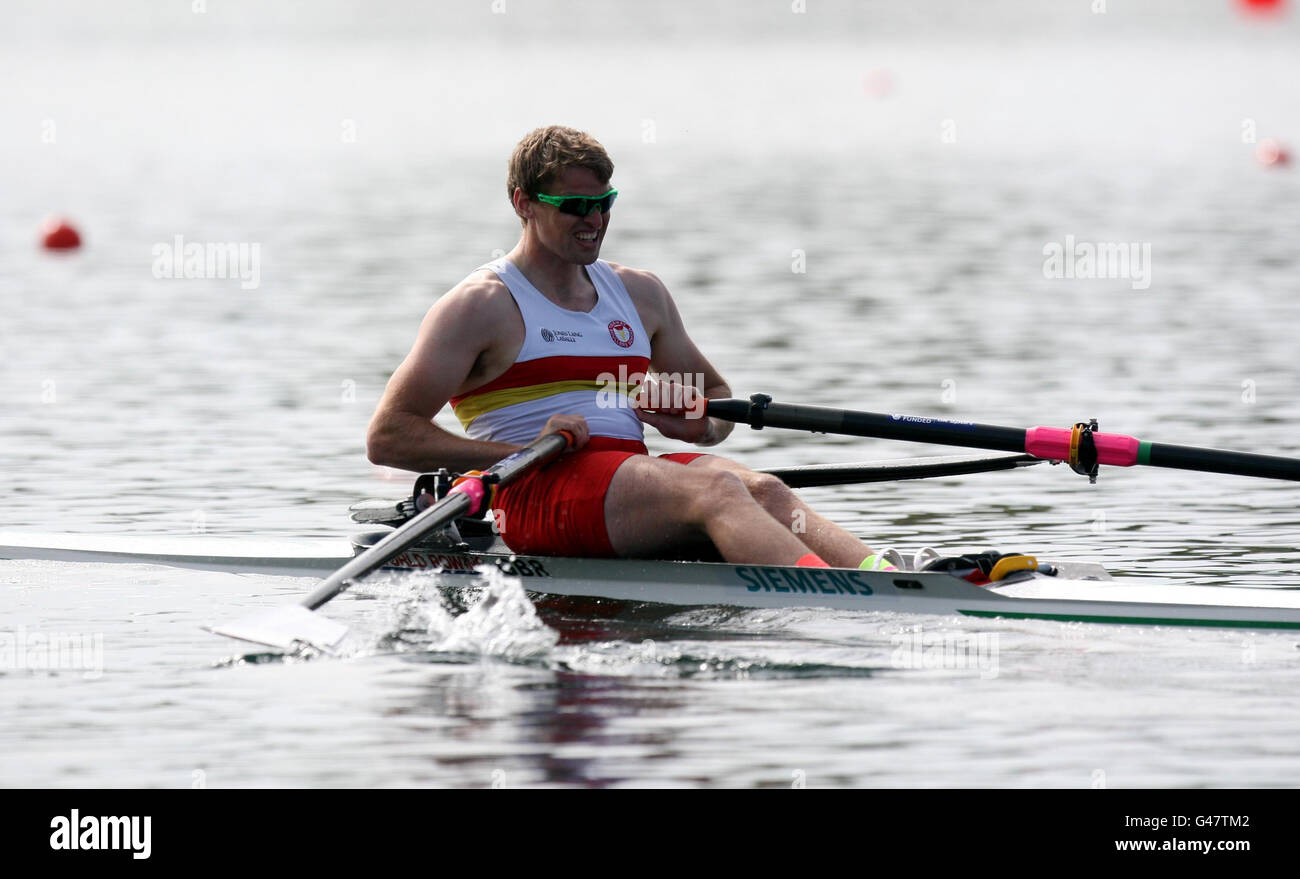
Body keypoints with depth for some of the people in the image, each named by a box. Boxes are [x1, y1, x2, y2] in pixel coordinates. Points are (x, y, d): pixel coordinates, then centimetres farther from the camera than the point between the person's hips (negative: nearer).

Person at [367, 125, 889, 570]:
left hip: (634, 477, 6)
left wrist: (704, 425, 7)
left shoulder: (639, 293, 22)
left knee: (764, 491, -24)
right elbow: (387, 437, -5)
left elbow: (715, 392, 34)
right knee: (715, 488, -30)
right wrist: (523, 451, -14)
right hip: (538, 490, -6)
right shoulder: (483, 306, 2)